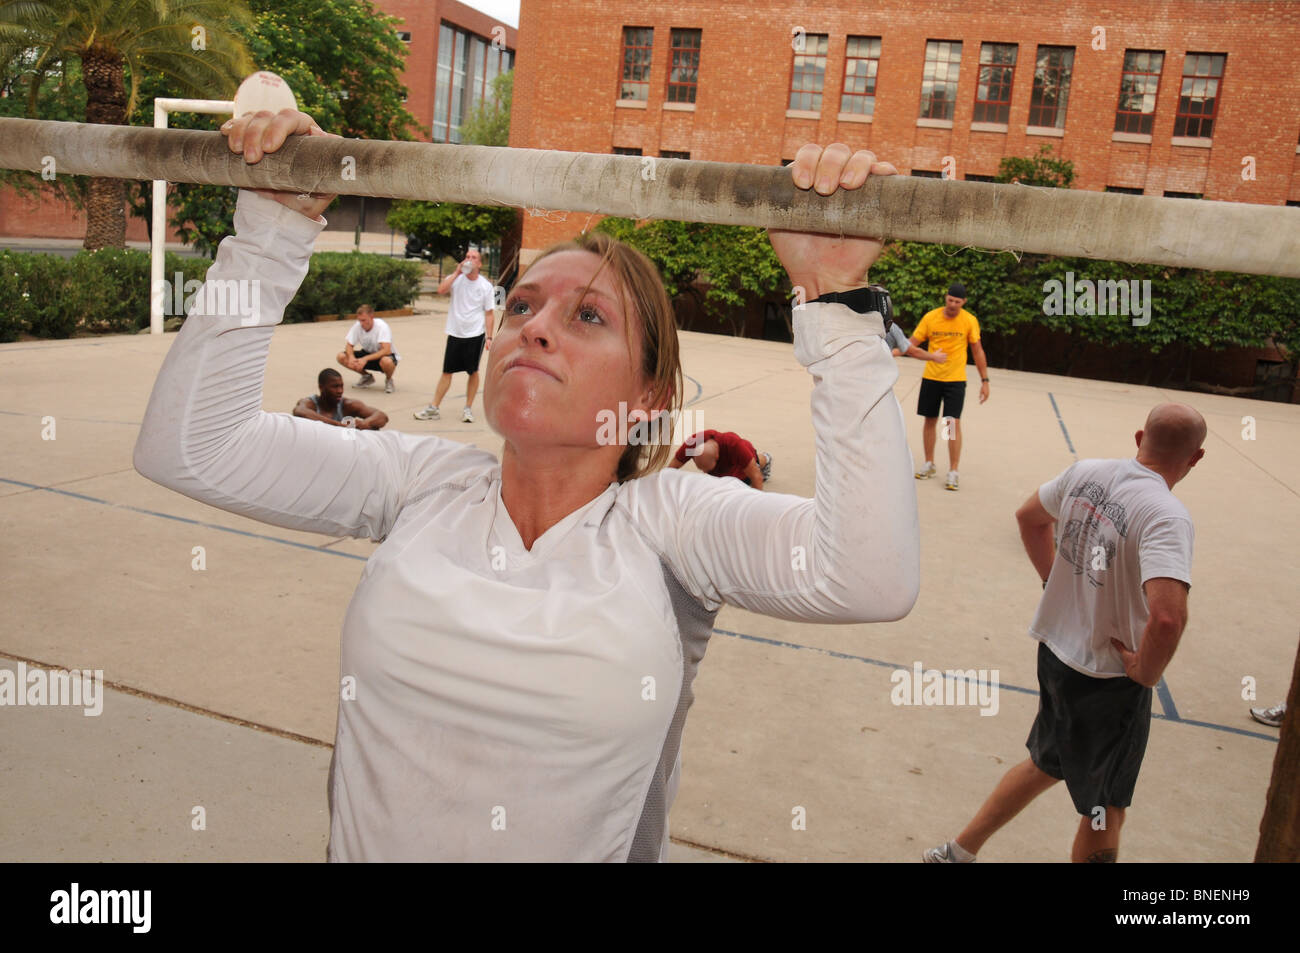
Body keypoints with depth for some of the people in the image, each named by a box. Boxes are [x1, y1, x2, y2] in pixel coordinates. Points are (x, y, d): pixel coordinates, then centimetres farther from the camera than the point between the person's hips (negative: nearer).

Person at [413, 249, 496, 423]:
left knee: (473, 372, 4)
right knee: (447, 371, 4)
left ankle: (468, 409, 16)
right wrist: (457, 272, -19)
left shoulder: (486, 286, -1)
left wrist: (489, 337, -6)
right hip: (455, 333, 1)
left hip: (475, 335, -1)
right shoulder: (456, 278, 1)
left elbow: (489, 313, 0)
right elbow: (441, 290, -19)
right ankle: (433, 409, 8)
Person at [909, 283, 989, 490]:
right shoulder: (931, 317, -5)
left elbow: (977, 351, 2)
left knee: (953, 423, -9)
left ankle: (953, 473, -3)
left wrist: (985, 381, 1)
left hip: (956, 379, -2)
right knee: (930, 420, 9)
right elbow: (912, 344, -2)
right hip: (931, 377, 2)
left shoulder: (970, 321, -5)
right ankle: (929, 464, 26)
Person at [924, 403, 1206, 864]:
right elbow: (1168, 616, -39)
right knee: (1105, 812, 15)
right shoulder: (1166, 516, -27)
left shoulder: (1085, 472, -6)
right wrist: (1146, 672, -21)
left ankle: (957, 851, 39)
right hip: (1110, 679, -7)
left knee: (1046, 765, 29)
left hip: (1055, 649, 7)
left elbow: (1029, 517, 13)